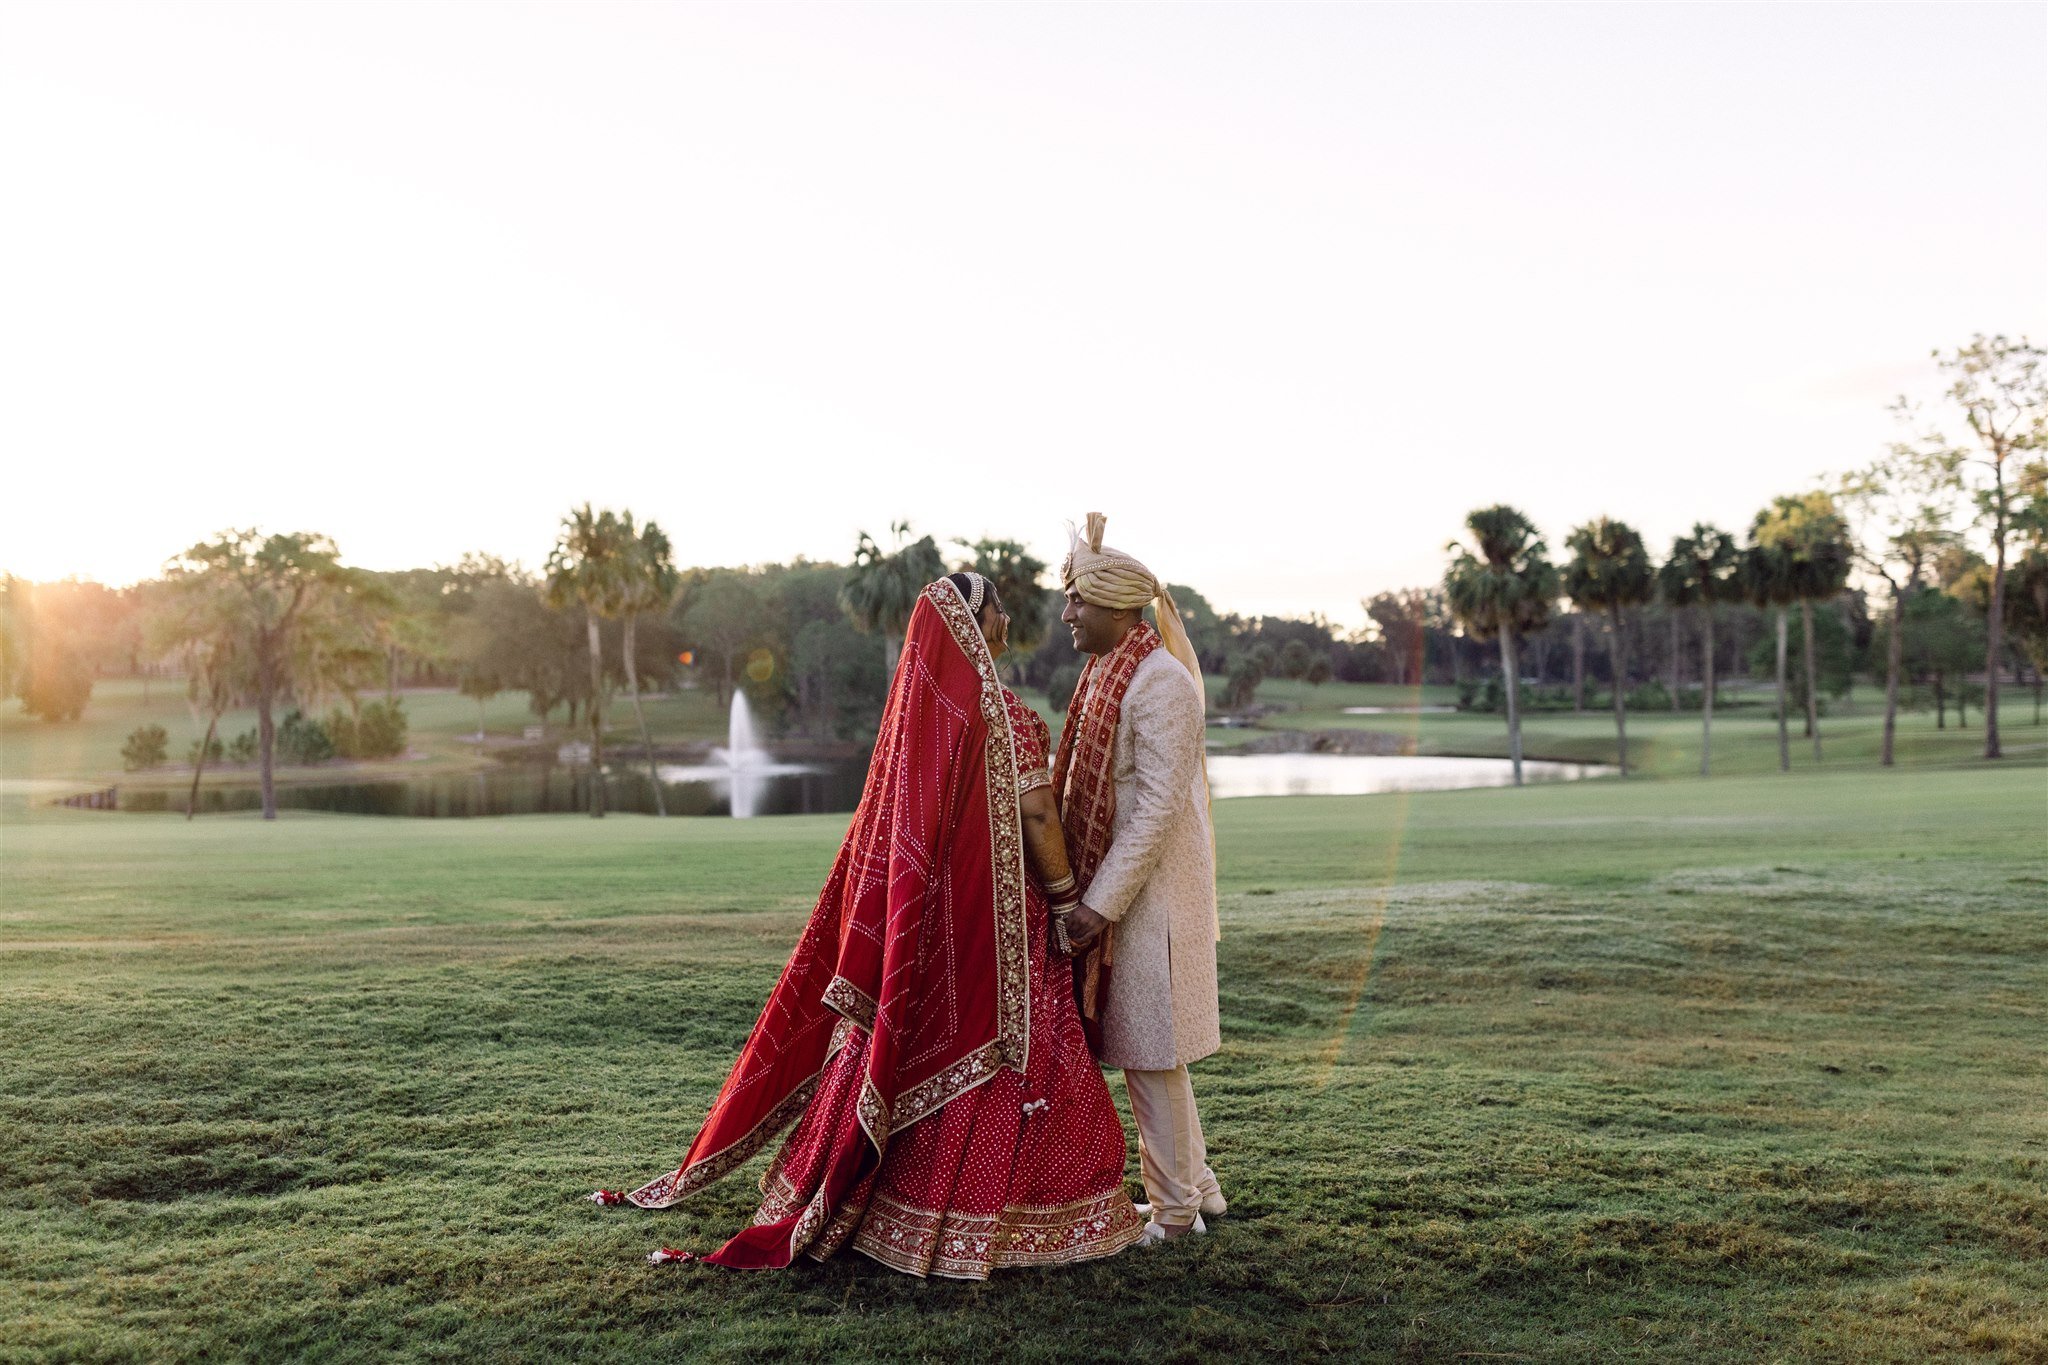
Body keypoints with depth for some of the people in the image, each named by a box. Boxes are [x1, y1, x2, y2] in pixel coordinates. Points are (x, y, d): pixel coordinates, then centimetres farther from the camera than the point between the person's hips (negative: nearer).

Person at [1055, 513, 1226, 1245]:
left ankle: (1176, 1210, 14)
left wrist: (1101, 904, -22)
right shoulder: (1105, 674, 12)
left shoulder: (1160, 682, -17)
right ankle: (1197, 1186, 29)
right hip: (1109, 888, 9)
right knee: (1140, 1048, 16)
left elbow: (1159, 806, -22)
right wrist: (1084, 894, 14)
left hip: (1148, 895, -9)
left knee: (1150, 1053, 0)